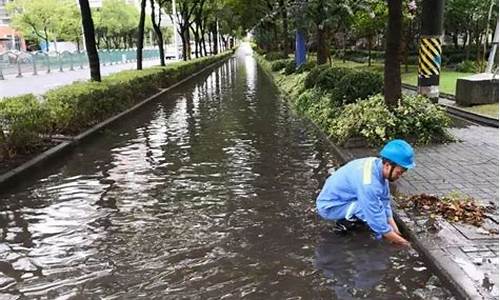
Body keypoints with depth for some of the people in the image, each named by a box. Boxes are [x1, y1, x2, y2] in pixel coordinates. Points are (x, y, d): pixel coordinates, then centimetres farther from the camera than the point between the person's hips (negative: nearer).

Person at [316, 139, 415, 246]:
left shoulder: (377, 164, -9)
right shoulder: (368, 183, -35)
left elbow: (385, 202, 1)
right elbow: (376, 220, -27)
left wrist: (396, 231, -1)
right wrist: (398, 241, -14)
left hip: (337, 197, 9)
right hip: (329, 207, -9)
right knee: (377, 206, -25)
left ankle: (348, 217, 6)